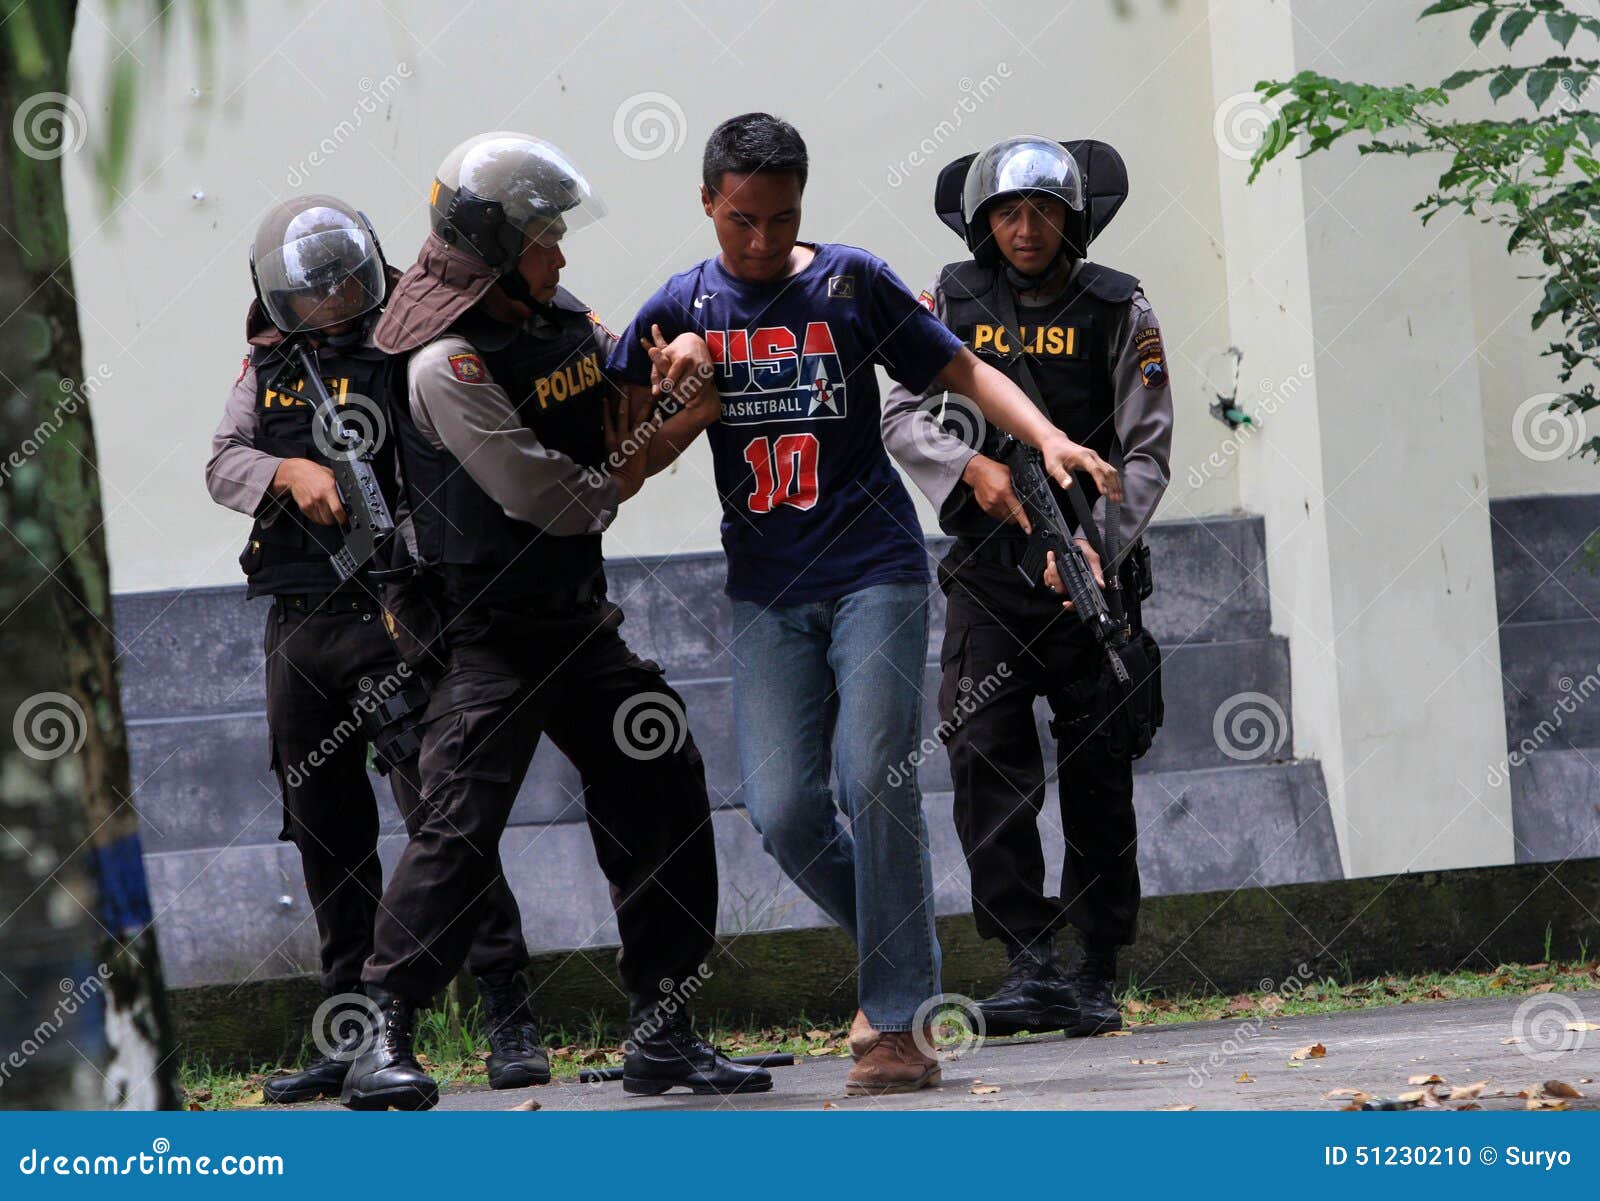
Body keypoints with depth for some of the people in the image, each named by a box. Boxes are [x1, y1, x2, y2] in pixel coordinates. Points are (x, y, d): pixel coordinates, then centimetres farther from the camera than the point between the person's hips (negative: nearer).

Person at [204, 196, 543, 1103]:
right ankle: (354, 1037, 21)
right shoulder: (270, 364, 12)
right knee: (326, 834, 11)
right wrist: (291, 472, -15)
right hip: (298, 627, 6)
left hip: (389, 617, -6)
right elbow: (224, 464, 5)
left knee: (439, 809, -15)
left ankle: (513, 1023, -12)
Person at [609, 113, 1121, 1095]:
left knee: (877, 781, -14)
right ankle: (907, 960, 16)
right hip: (768, 594, 2)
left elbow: (964, 370, 4)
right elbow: (627, 457, 11)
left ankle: (898, 1020, -9)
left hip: (876, 571, -2)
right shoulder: (682, 311, 7)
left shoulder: (852, 284, 1)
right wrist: (682, 416, -10)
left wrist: (1047, 437, -12)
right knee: (782, 807, -9)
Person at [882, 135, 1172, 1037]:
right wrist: (972, 465, -20)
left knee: (1099, 777, 2)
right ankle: (1031, 967, -12)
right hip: (988, 568, 1)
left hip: (1092, 566, -1)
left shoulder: (1118, 311, 0)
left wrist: (1098, 543, -18)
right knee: (988, 761, -12)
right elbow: (903, 414, -1)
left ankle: (1097, 975, 11)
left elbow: (1145, 456, -3)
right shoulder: (954, 302, 5)